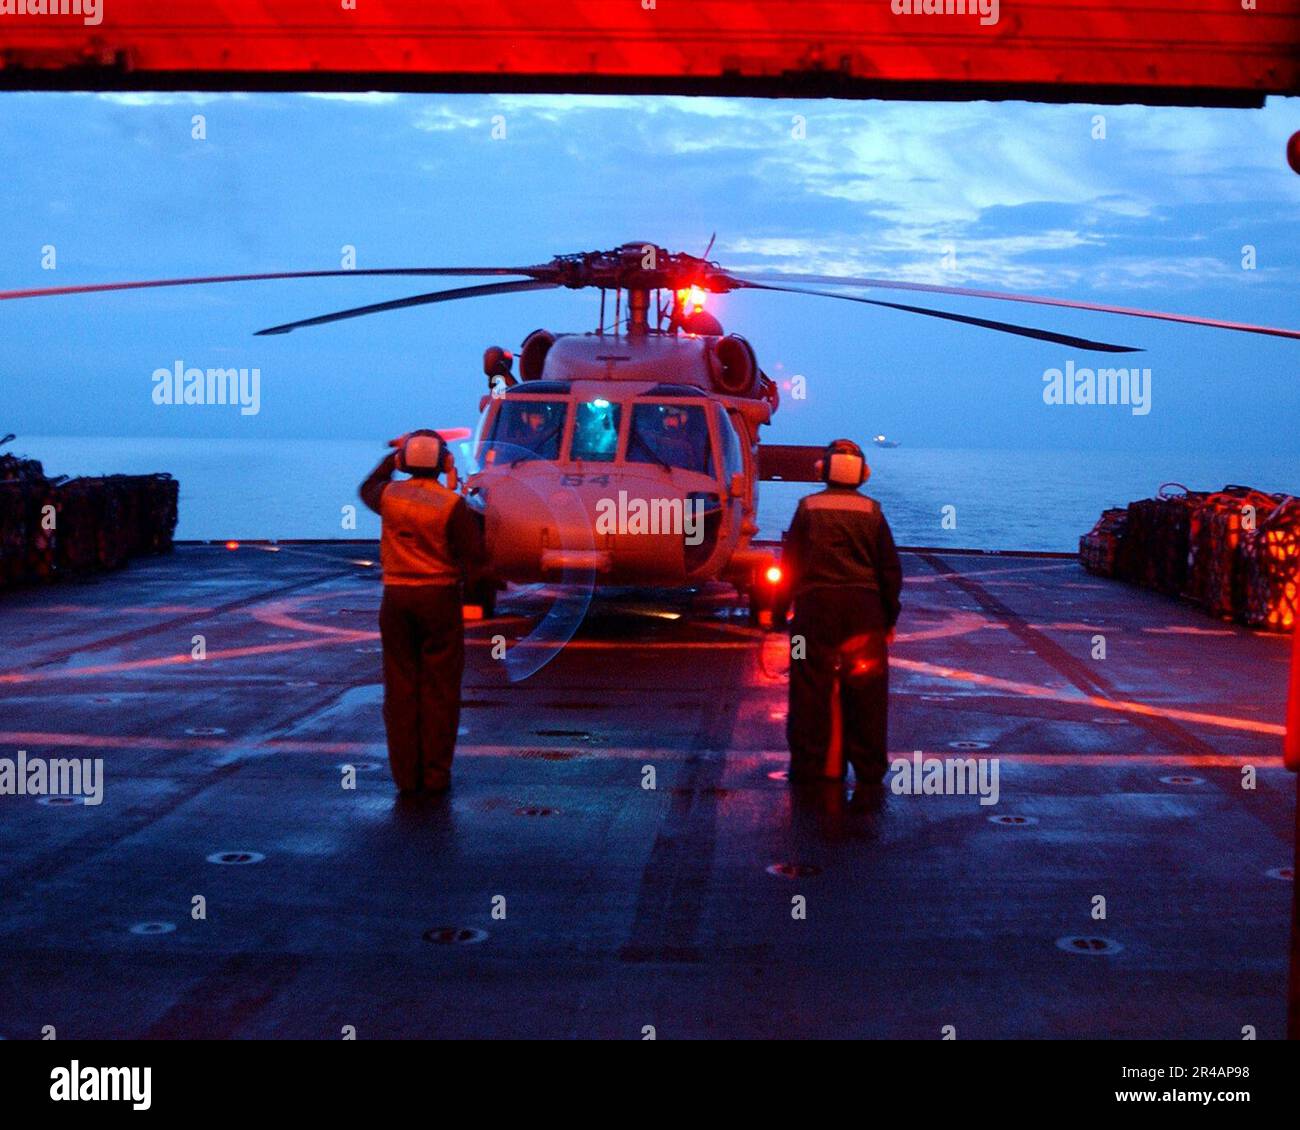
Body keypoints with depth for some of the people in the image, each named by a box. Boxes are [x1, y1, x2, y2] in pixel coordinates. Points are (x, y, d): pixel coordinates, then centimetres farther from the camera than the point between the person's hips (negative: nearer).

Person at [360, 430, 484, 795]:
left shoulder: (389, 495, 1)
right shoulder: (452, 504, -11)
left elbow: (367, 489, 25)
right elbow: (473, 554, -12)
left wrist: (392, 455, 34)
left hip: (396, 597, 3)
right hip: (440, 596, -3)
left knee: (400, 686, 8)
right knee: (439, 689, 4)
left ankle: (405, 775, 9)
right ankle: (435, 774, 5)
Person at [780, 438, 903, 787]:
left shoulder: (808, 509, 0)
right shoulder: (872, 512, 2)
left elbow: (789, 563, 1)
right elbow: (890, 569, 5)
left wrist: (781, 606, 10)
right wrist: (890, 616, 14)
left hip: (815, 604, -1)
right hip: (864, 605, 1)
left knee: (811, 688, 5)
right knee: (866, 688, 8)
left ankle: (808, 764, 7)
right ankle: (869, 767, 12)